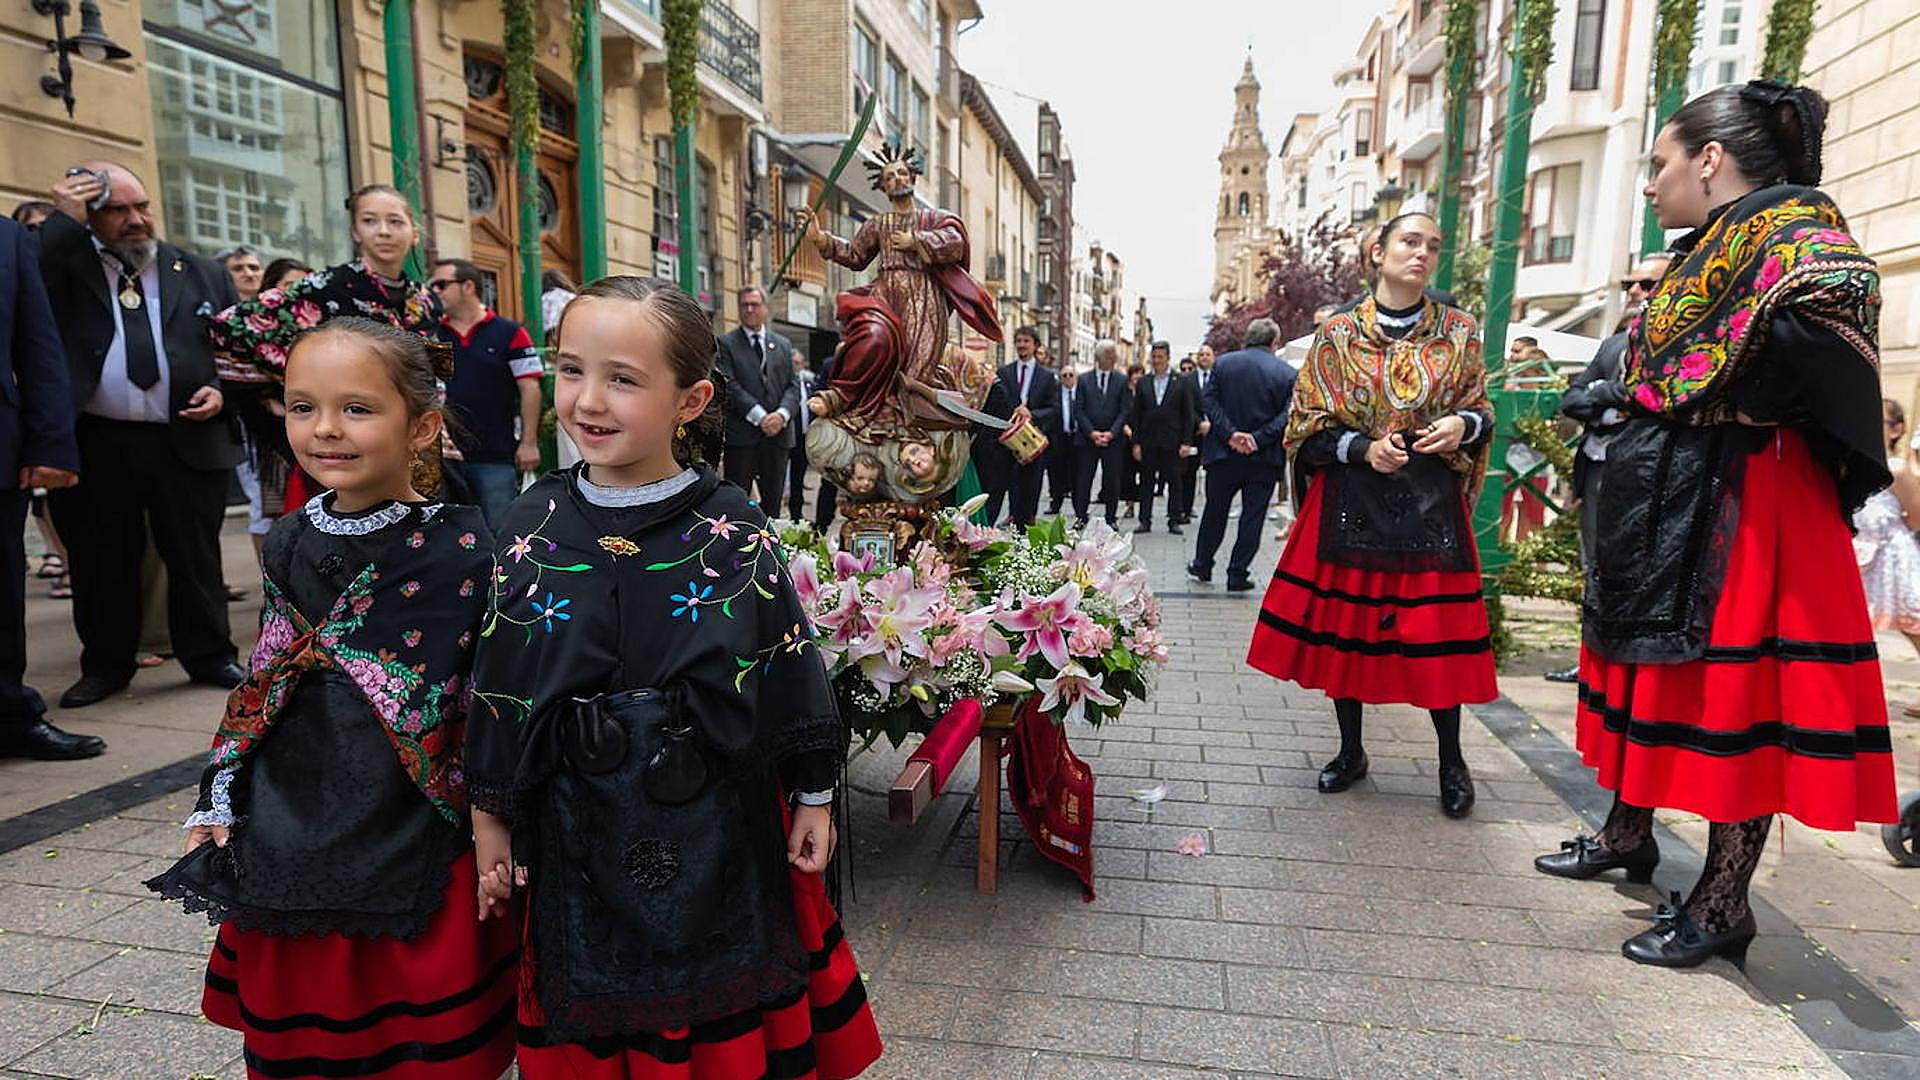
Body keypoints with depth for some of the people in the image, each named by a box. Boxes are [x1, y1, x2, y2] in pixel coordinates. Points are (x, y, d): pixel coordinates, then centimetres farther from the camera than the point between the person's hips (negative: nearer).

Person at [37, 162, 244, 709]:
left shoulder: (204, 274, 10)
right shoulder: (64, 265, 6)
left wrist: (222, 391, -4)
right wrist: (65, 221, -12)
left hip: (187, 443, 0)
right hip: (94, 445, 0)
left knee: (196, 559, 8)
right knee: (101, 562, 10)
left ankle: (209, 657, 22)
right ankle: (106, 664, 26)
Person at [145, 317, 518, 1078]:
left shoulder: (463, 550, -12)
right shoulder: (290, 543, 4)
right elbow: (264, 687, 13)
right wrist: (216, 805, 10)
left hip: (420, 863, -5)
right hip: (290, 854, 5)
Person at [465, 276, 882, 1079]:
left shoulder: (732, 531, -12)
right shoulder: (535, 524, -5)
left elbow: (790, 668, -4)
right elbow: (500, 683, 3)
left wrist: (814, 797, 1)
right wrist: (490, 816, 8)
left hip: (716, 832, -2)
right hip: (579, 835, 2)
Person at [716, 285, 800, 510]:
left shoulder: (783, 344, 16)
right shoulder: (726, 343, 2)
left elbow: (793, 385, 9)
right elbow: (730, 385, -8)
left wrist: (782, 414, -10)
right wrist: (760, 417, -15)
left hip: (778, 433, 4)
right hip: (741, 434, -4)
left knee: (773, 500, 8)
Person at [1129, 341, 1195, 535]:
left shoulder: (1182, 383, 3)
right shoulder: (1143, 383, 9)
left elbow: (1188, 415, 1)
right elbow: (1136, 415, 8)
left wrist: (1186, 442, -6)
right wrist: (1136, 443, 1)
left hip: (1172, 442, -2)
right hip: (1148, 442, 2)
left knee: (1174, 482, 3)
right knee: (1146, 482, 5)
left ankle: (1174, 521, 11)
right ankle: (1145, 520, 11)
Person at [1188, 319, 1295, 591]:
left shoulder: (1223, 363, 0)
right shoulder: (1287, 373, -5)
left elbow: (1208, 401, -6)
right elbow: (1287, 416, -12)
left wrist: (1230, 434, -11)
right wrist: (1257, 439, -14)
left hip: (1224, 453, 2)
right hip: (1264, 459, -2)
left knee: (1215, 511, 15)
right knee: (1252, 516, 7)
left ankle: (1202, 566, 26)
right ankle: (1237, 574, 8)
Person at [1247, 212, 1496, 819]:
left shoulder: (1459, 331, 6)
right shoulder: (1338, 334, 2)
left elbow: (1482, 414, 11)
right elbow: (1310, 425, 1)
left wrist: (1463, 425, -11)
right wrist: (1363, 448, -15)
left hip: (1430, 503, 0)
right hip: (1351, 501, 0)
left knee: (1436, 631, 0)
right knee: (1343, 625, 5)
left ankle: (1451, 761, 19)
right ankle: (1351, 752, 23)